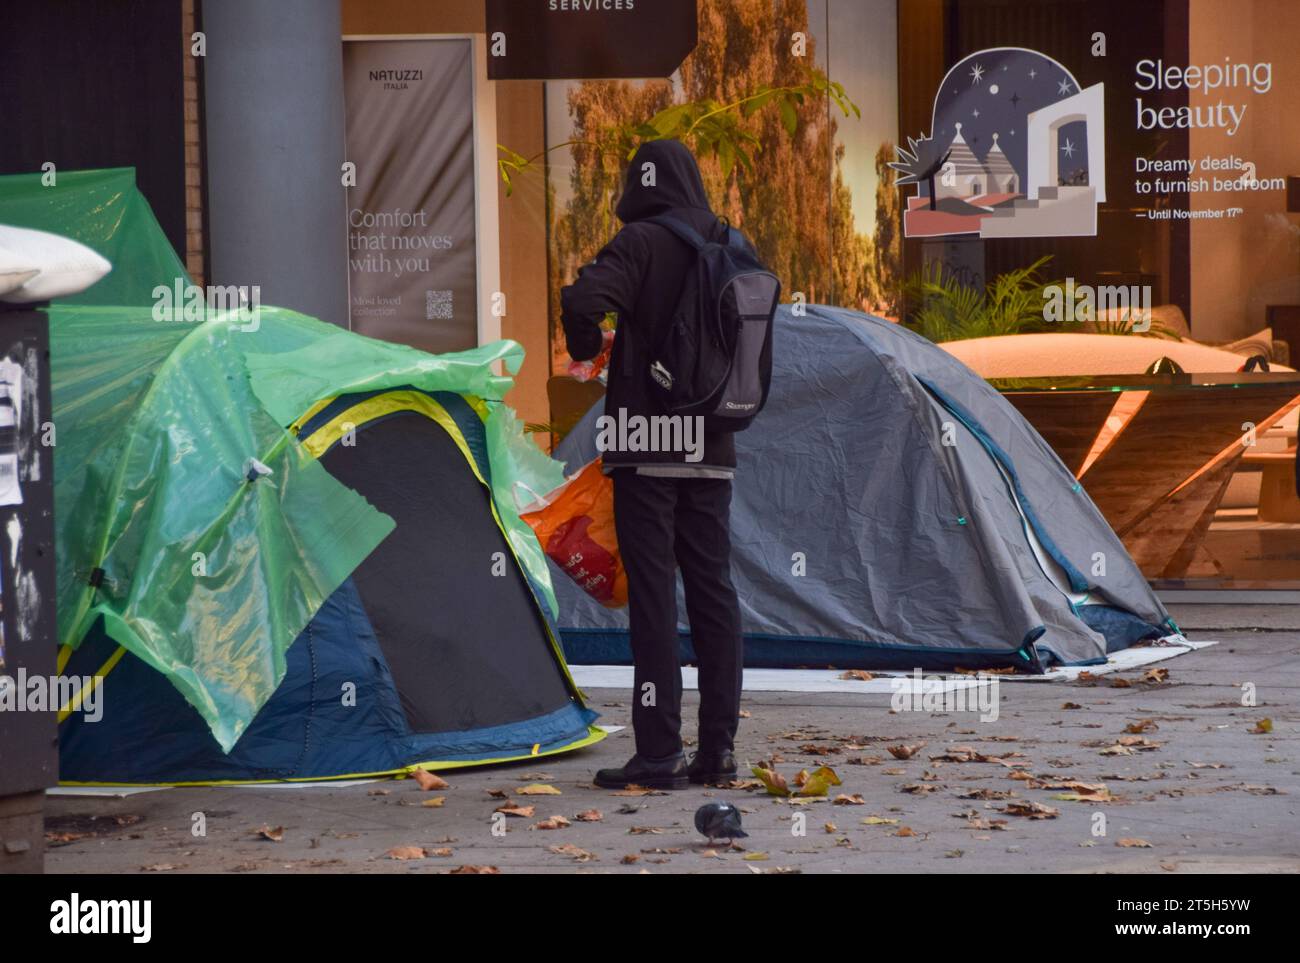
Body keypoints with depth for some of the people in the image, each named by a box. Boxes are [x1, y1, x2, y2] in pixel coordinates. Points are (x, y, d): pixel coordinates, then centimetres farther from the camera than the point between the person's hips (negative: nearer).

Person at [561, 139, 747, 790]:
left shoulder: (643, 243, -10)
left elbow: (584, 300, -24)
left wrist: (584, 346, -5)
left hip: (647, 449, -6)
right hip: (713, 451, 6)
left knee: (653, 593, -5)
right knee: (712, 590, 9)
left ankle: (658, 754, -6)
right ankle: (718, 749, 10)